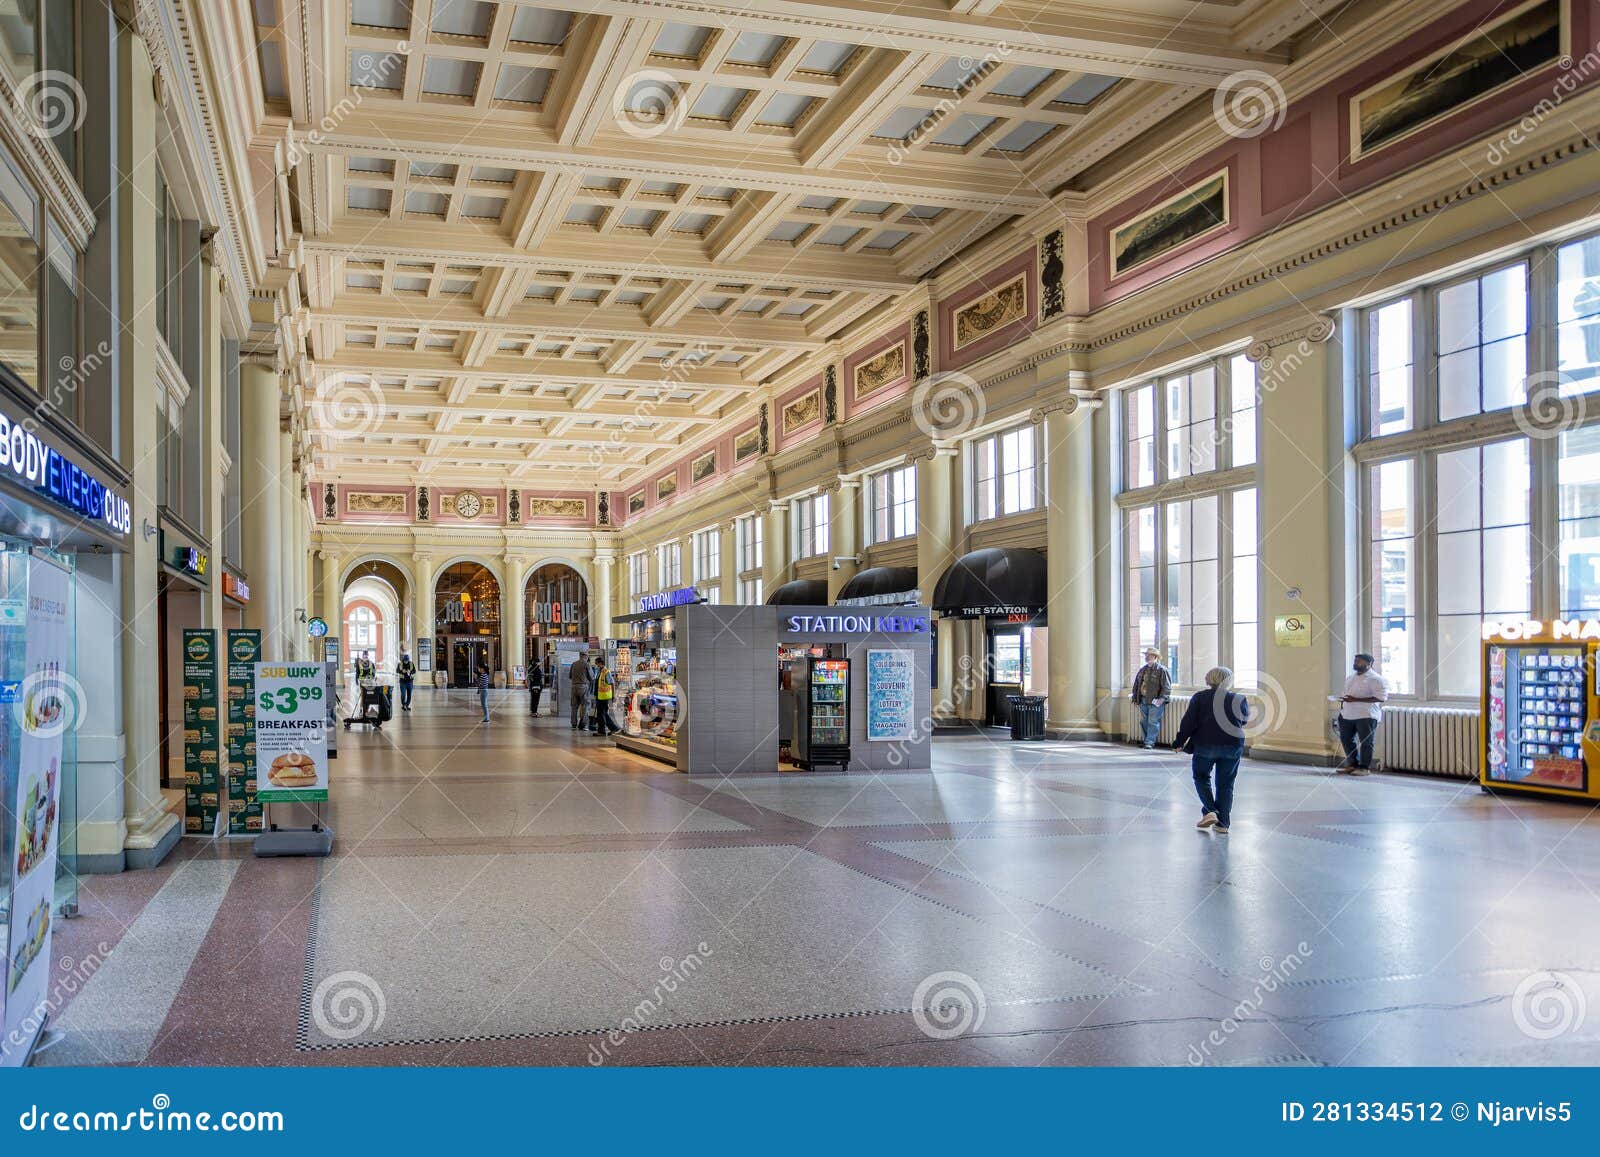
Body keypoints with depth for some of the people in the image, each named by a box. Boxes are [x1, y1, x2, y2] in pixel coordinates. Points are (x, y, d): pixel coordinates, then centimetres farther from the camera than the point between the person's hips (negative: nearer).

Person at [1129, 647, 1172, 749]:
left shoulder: (1162, 670, -5)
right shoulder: (1142, 670, 17)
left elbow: (1166, 687, -11)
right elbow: (1136, 685, 22)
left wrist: (1162, 698, -21)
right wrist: (1135, 699, 16)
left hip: (1155, 702, -7)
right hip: (1143, 701, 7)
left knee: (1153, 722, -8)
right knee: (1143, 722, 9)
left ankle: (1150, 742, -6)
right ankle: (1146, 740, 19)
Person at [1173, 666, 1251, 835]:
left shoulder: (1199, 697, -4)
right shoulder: (1239, 699, 0)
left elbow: (1189, 722, -7)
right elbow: (1245, 720, 14)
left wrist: (1181, 742, 2)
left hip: (1205, 745, -2)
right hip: (1233, 745, 2)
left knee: (1201, 777, 17)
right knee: (1226, 784, 9)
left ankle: (1210, 811, -1)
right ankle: (1223, 823, 6)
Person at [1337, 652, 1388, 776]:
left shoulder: (1375, 679, -9)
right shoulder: (1351, 678, 17)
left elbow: (1381, 698, -18)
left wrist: (1356, 700, -22)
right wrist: (1344, 699, 7)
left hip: (1366, 715, -8)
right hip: (1347, 714, 8)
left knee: (1366, 742, -1)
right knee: (1346, 739, 11)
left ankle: (1364, 768, 7)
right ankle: (1353, 764, 23)